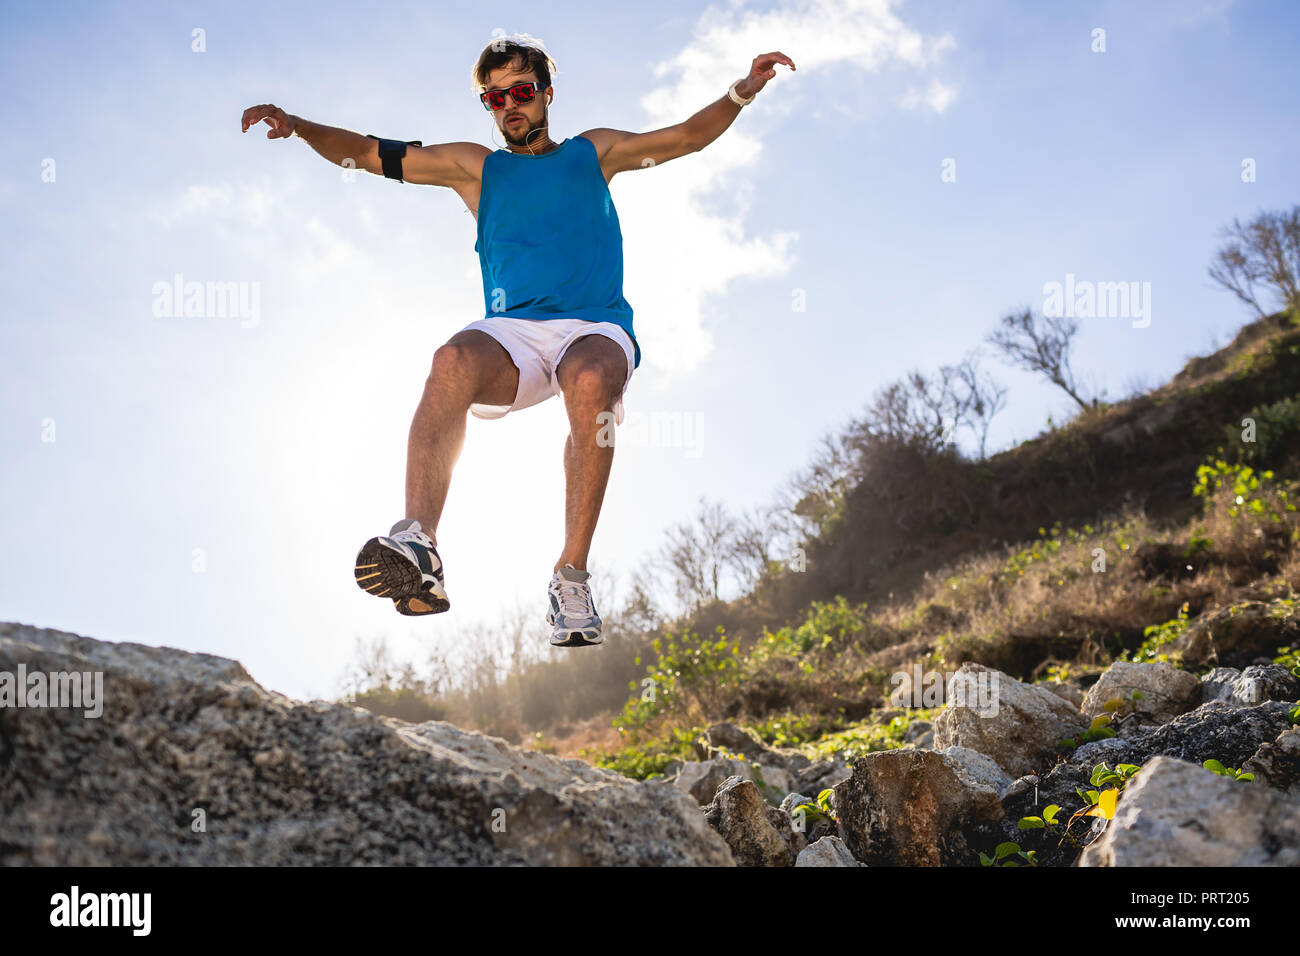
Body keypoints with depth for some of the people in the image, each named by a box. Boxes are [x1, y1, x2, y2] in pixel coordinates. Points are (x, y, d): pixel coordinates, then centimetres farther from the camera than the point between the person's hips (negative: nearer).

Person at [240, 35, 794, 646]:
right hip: (512, 332, 1)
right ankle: (418, 547, -48)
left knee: (590, 380, -37)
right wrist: (297, 126, 8)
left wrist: (741, 92, 9)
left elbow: (689, 136, 24)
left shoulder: (592, 153, 25)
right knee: (453, 361, -34)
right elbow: (366, 153, 22)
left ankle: (571, 575, -33)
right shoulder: (474, 168, 25)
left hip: (596, 326, -1)